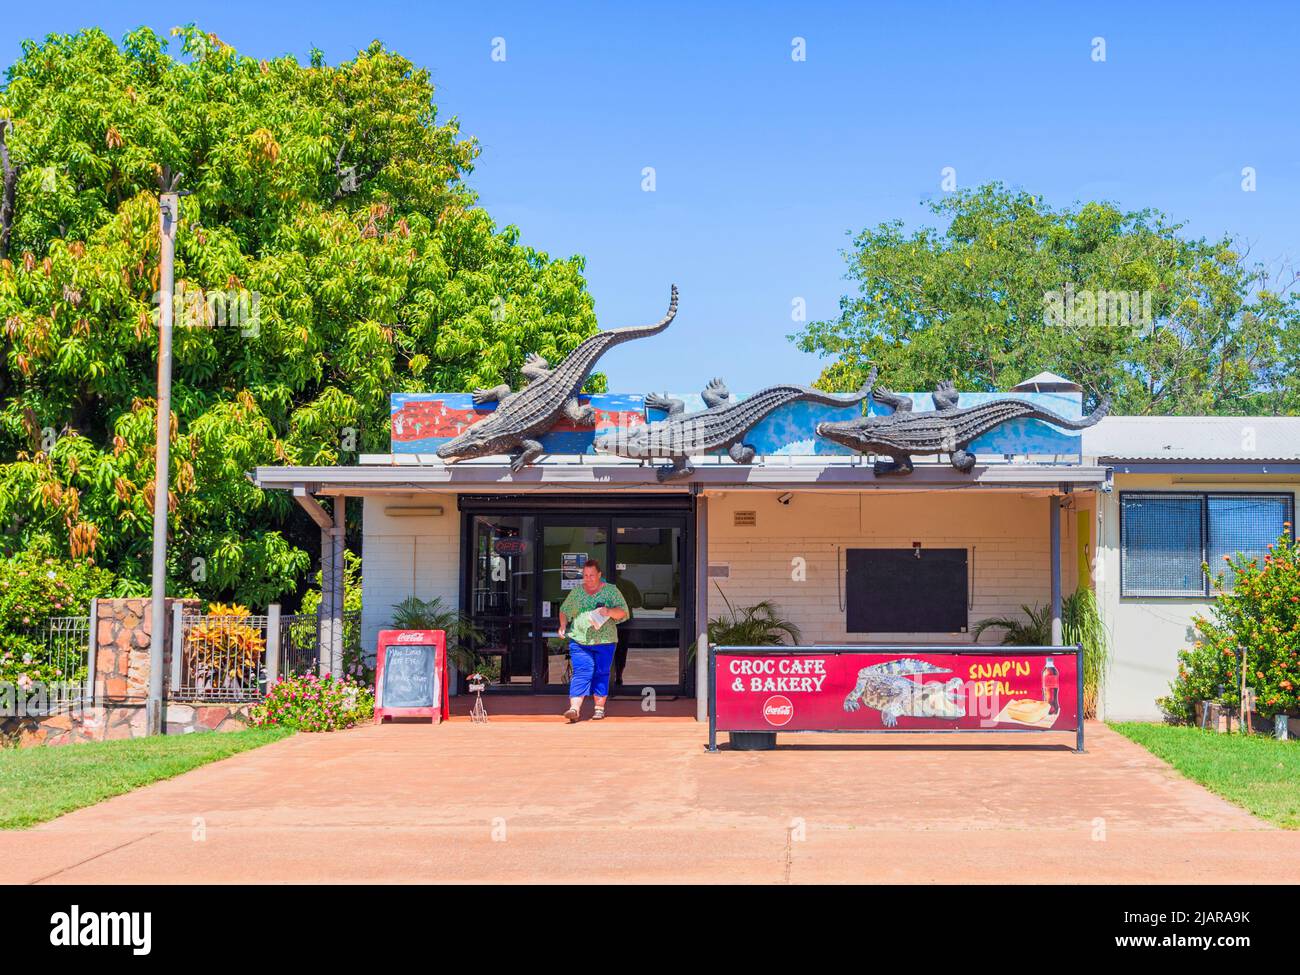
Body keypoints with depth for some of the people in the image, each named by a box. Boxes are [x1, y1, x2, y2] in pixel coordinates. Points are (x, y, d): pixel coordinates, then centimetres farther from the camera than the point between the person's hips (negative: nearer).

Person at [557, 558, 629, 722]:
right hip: (579, 639, 0)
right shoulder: (576, 592, 12)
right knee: (581, 672, -10)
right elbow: (564, 610, 22)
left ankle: (600, 707, 14)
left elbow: (623, 611, 0)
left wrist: (609, 611, -20)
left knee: (601, 673, 2)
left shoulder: (611, 590, 5)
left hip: (604, 640, 0)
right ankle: (575, 708, -18)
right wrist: (563, 625, 5)